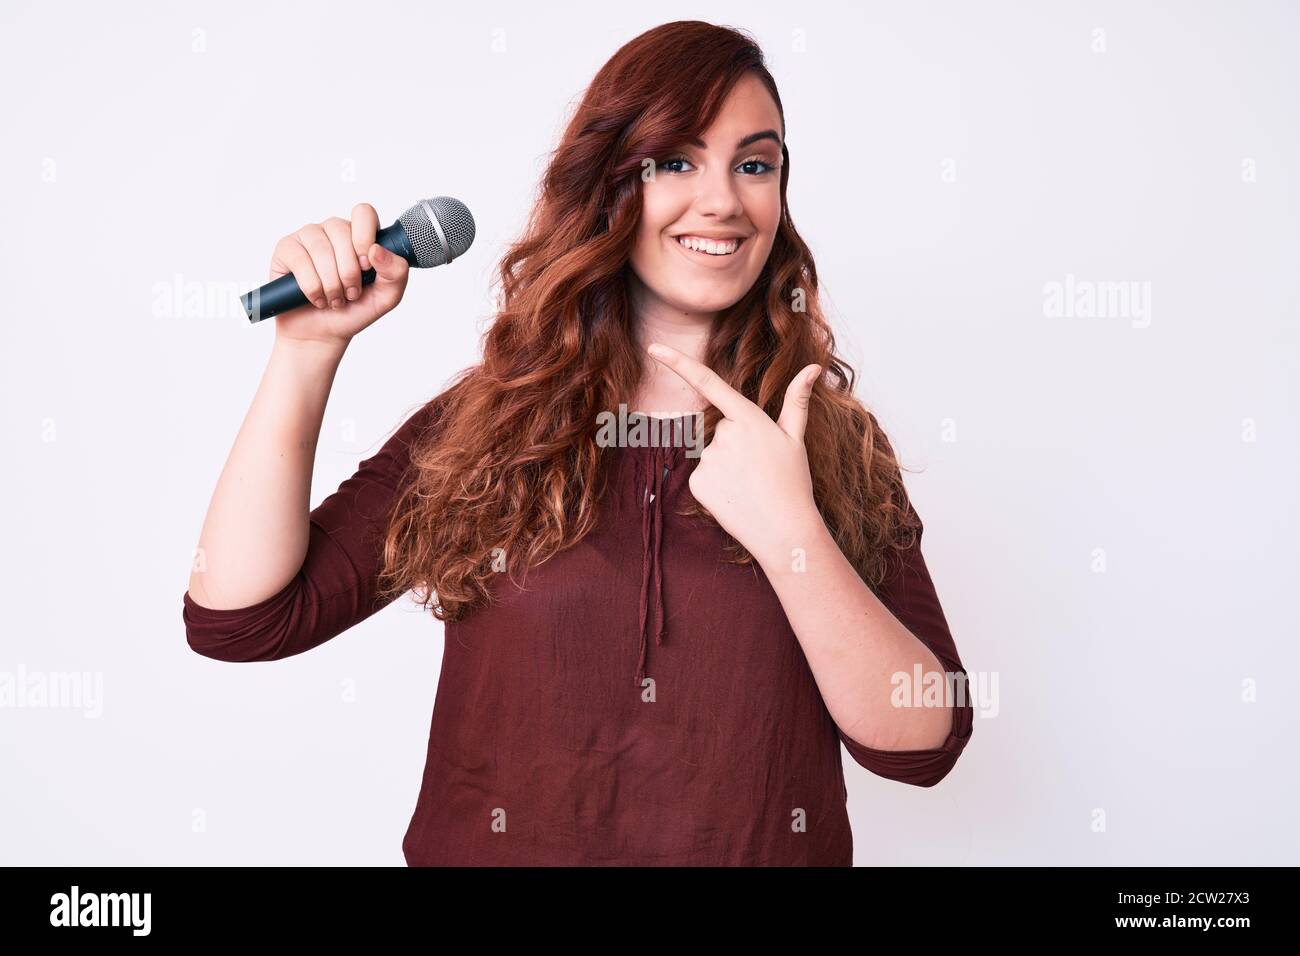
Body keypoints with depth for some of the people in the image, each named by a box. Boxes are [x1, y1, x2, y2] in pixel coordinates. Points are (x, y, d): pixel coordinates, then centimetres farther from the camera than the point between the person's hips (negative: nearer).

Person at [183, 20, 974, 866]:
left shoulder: (835, 443, -5)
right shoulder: (484, 424, -5)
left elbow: (924, 742, -12)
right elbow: (240, 615, -12)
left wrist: (791, 531, -24)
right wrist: (311, 346, -17)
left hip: (771, 844, 1)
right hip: (497, 842, 0)